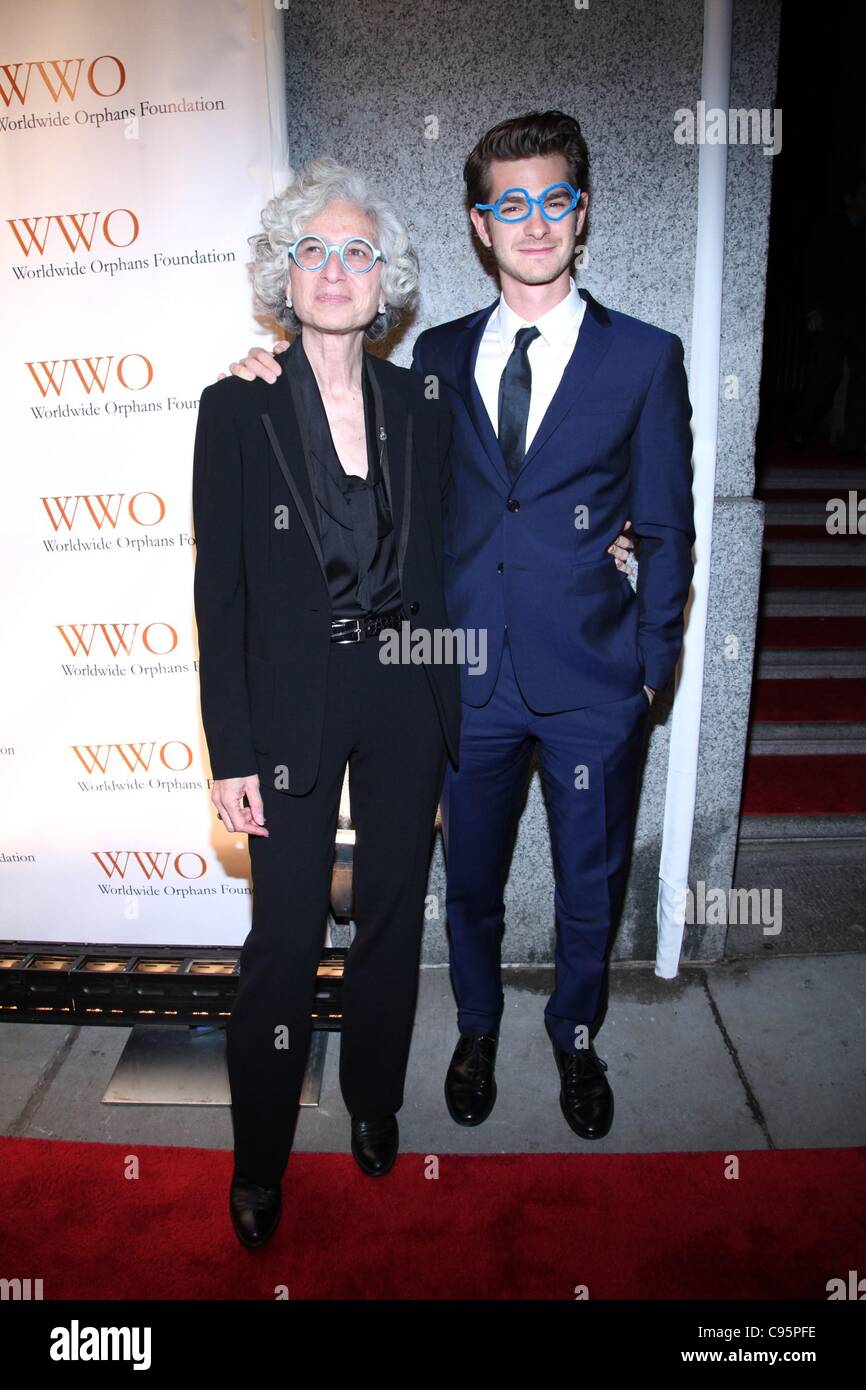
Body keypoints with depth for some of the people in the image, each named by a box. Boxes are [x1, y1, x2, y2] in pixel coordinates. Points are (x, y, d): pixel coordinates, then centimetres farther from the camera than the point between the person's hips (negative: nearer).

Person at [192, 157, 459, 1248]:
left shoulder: (420, 407, 5)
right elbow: (220, 592, -7)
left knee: (393, 913, 15)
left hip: (405, 699, 3)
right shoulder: (237, 408, -4)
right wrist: (231, 753, -10)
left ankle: (374, 1102, 41)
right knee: (285, 937, 4)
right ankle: (258, 1159, 29)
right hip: (292, 703, -3)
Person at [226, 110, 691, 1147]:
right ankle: (478, 1027, 45)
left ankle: (576, 1037, 43)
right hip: (469, 675, 2)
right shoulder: (438, 355, 6)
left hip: (591, 681, -1)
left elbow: (666, 533, 1)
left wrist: (652, 667, -2)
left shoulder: (645, 357, -1)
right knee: (470, 878, 17)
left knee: (589, 883, 15)